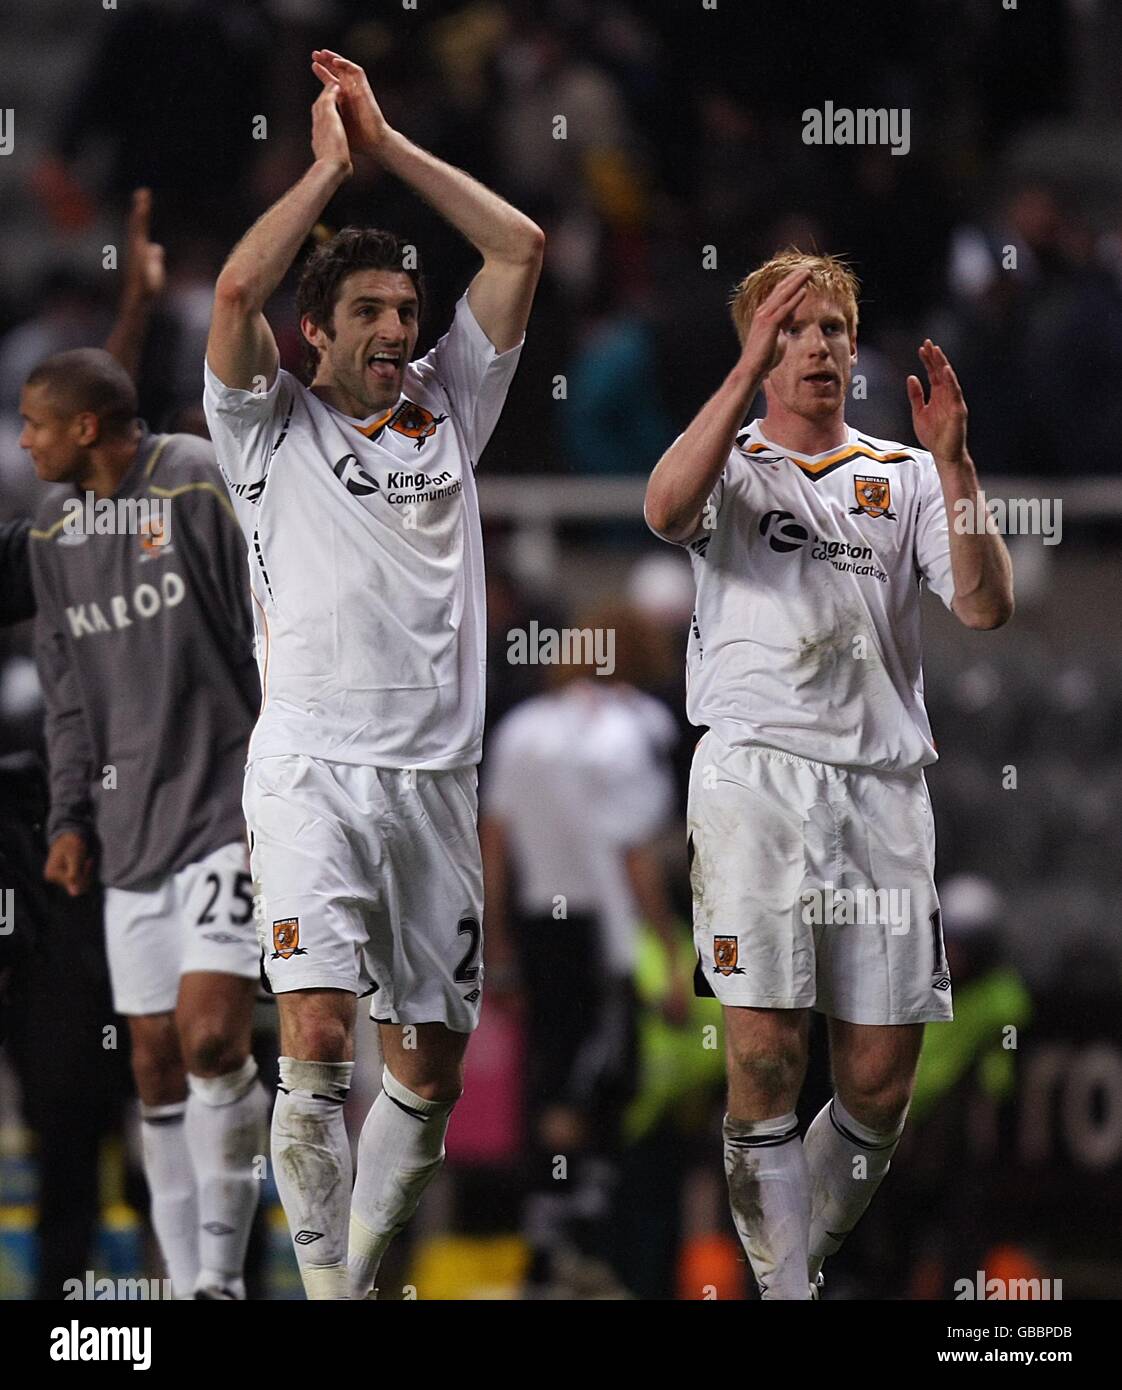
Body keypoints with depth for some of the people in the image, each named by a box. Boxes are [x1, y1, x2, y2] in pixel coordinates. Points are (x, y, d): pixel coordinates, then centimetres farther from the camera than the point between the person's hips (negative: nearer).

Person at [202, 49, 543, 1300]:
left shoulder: (446, 412, 16)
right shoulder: (272, 428, 5)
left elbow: (521, 249, 11)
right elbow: (237, 287, -12)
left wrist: (388, 144, 9)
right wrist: (330, 164, -1)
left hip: (434, 775, 4)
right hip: (312, 768, -4)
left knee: (432, 1066, 6)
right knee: (318, 1036, -19)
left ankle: (363, 1263, 22)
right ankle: (325, 1288, -15)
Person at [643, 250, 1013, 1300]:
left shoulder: (904, 476, 19)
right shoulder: (732, 464, 11)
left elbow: (985, 607, 4)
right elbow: (666, 510, -14)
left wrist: (952, 463, -7)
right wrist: (749, 371, -19)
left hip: (881, 782, 3)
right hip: (755, 771, -3)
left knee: (879, 1083, 1)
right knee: (766, 1054, -11)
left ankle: (807, 1247, 22)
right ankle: (780, 1285, -5)